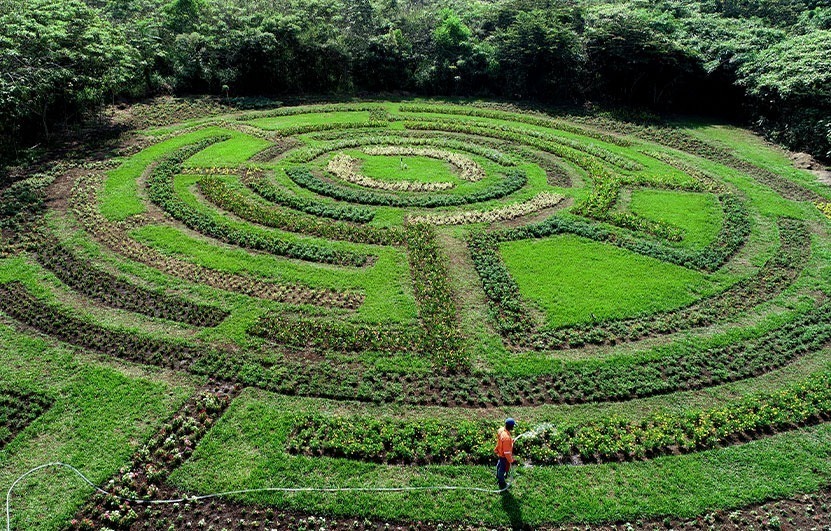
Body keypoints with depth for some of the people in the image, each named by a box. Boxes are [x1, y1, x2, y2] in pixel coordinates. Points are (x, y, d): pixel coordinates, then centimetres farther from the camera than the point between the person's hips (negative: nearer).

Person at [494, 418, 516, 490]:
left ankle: (498, 477, 59)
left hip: (500, 452, 8)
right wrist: (511, 460, -19)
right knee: (503, 469, 17)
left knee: (499, 465, 32)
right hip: (504, 456, -8)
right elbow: (507, 452, -33)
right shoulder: (506, 437, -43)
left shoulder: (501, 430, -17)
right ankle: (502, 483, 42)